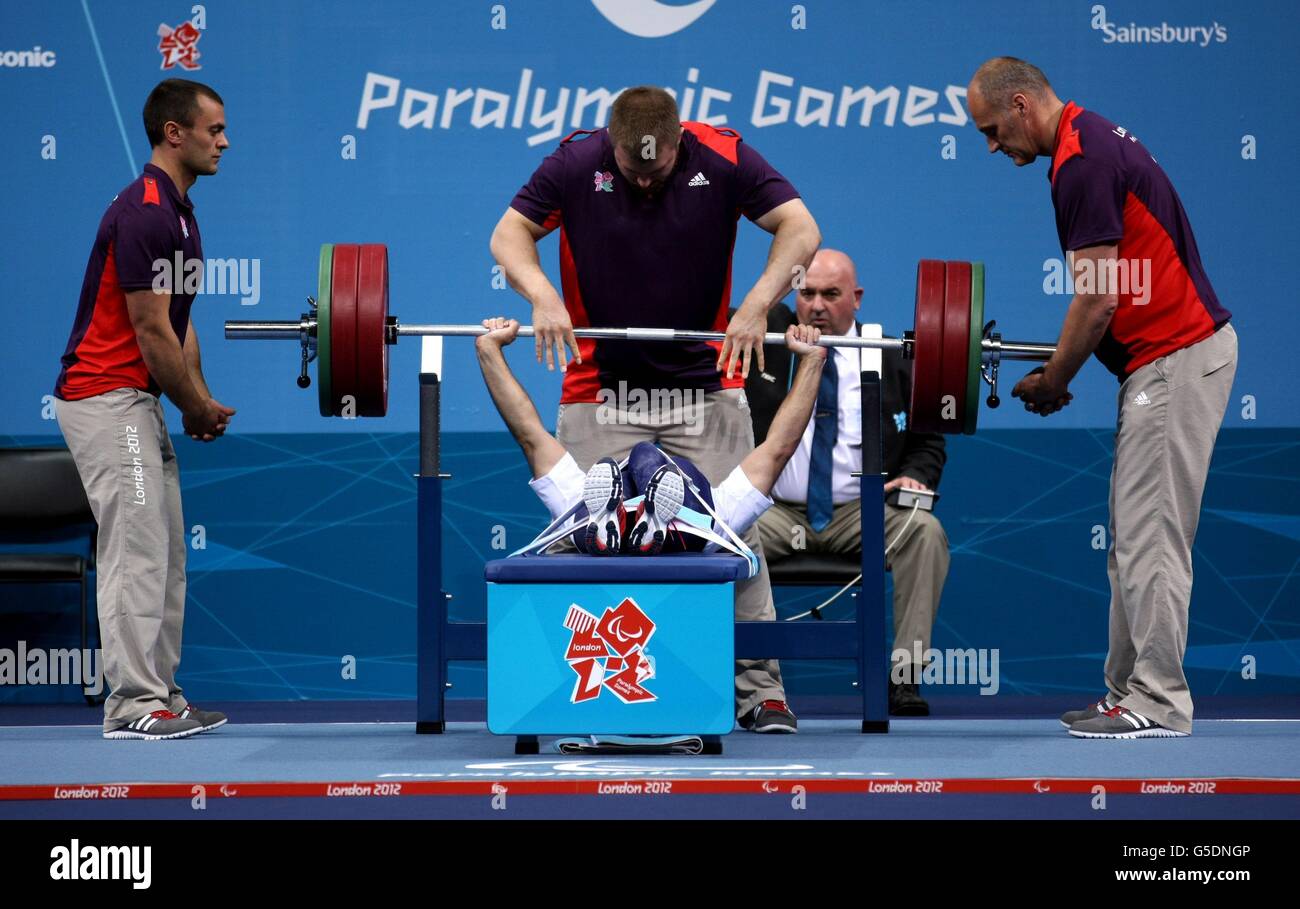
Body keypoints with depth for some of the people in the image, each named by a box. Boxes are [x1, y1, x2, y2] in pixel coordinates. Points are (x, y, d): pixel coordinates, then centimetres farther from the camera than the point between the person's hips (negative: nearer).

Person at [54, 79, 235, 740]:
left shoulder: (176, 212, 15)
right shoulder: (144, 214, -17)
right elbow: (152, 331, -18)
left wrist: (201, 404, 9)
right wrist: (198, 408, -7)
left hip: (135, 401, 10)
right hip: (106, 398, -10)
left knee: (163, 555, 11)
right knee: (137, 552, -10)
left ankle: (158, 696, 15)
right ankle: (134, 706, -8)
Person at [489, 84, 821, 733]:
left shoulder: (723, 159, -7)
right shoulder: (575, 163, -6)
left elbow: (800, 229, -8)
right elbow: (509, 234, -1)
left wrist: (757, 304, -22)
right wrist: (542, 296, -20)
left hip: (705, 383, 0)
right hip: (601, 386, 0)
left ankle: (758, 686, 1)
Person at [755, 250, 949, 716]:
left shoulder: (890, 361, 10)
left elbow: (928, 441, 15)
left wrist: (915, 476, -7)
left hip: (862, 514, 0)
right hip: (778, 512, 0)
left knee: (925, 530, -30)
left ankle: (903, 677, -26)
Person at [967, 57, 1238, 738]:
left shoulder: (1080, 163, -16)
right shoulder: (1093, 140, 16)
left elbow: (1098, 300, -18)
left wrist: (1052, 381, -5)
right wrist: (1061, 368, 17)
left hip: (1175, 359, -11)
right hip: (1172, 353, 11)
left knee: (1149, 536, -8)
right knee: (1136, 537, 12)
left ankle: (1156, 704, -5)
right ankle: (1129, 694, 15)